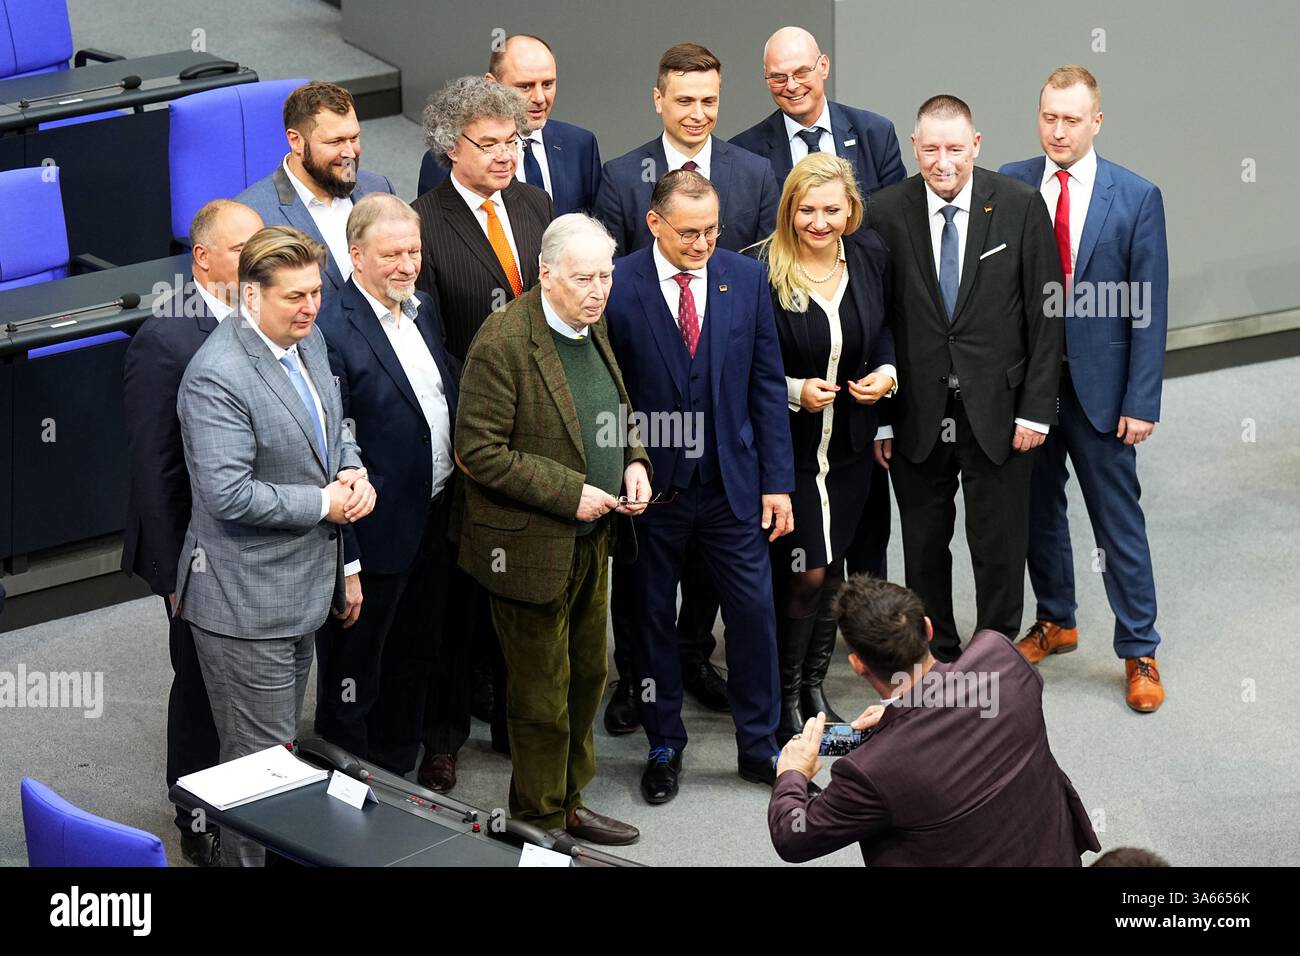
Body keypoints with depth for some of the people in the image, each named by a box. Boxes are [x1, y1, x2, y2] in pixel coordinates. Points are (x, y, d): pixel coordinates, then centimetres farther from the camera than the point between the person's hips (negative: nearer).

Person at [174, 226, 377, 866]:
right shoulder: (216, 377, -24)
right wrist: (323, 503, -18)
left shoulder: (308, 342, 6)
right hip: (246, 604, -9)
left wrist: (353, 473, -1)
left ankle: (274, 851, 34)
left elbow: (332, 428, 22)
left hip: (302, 591, 9)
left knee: (279, 753, 21)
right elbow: (228, 496, -28)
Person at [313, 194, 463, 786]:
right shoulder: (332, 333, -21)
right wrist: (345, 561, -21)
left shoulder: (422, 310, 5)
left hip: (434, 521, 8)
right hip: (377, 534, -8)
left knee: (414, 658, 23)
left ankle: (399, 770, 41)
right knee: (355, 675, 9)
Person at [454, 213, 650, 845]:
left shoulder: (592, 326, 4)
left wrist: (633, 461, 0)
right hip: (533, 548, -8)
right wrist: (569, 492, -23)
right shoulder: (503, 343, -22)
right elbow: (479, 450, -22)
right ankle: (541, 827, 21)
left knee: (588, 675, 20)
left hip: (592, 540, 8)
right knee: (542, 696, 5)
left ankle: (569, 803, 36)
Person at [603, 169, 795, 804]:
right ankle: (664, 747, 28)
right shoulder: (617, 286, -11)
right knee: (650, 617, 11)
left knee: (754, 610, 5)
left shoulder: (746, 278, -1)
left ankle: (758, 746, 22)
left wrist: (777, 481, 0)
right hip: (650, 484, -2)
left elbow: (767, 384, 3)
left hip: (732, 482, 2)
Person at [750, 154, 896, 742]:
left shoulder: (870, 253, -2)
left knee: (832, 567, 13)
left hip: (850, 443, 5)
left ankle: (814, 686, 29)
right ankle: (785, 696, 14)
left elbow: (885, 328, 13)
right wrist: (793, 390, -23)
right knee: (804, 572, -4)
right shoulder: (760, 270, -17)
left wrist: (887, 372, -6)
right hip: (787, 444, -5)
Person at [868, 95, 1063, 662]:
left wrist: (1036, 408, -6)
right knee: (924, 548, 11)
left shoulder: (1019, 206, -5)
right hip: (917, 417, 1)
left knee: (1000, 549, 7)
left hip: (998, 412, -1)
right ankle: (936, 656, 28)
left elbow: (1046, 313, -2)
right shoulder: (886, 212, -3)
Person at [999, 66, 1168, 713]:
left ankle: (1139, 652, 12)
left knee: (1119, 520, 2)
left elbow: (1149, 308, -5)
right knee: (1038, 509, 16)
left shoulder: (1136, 197, -6)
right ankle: (1055, 621, 35)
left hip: (1099, 385, -2)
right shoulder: (1008, 186, -1)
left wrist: (1141, 402, -9)